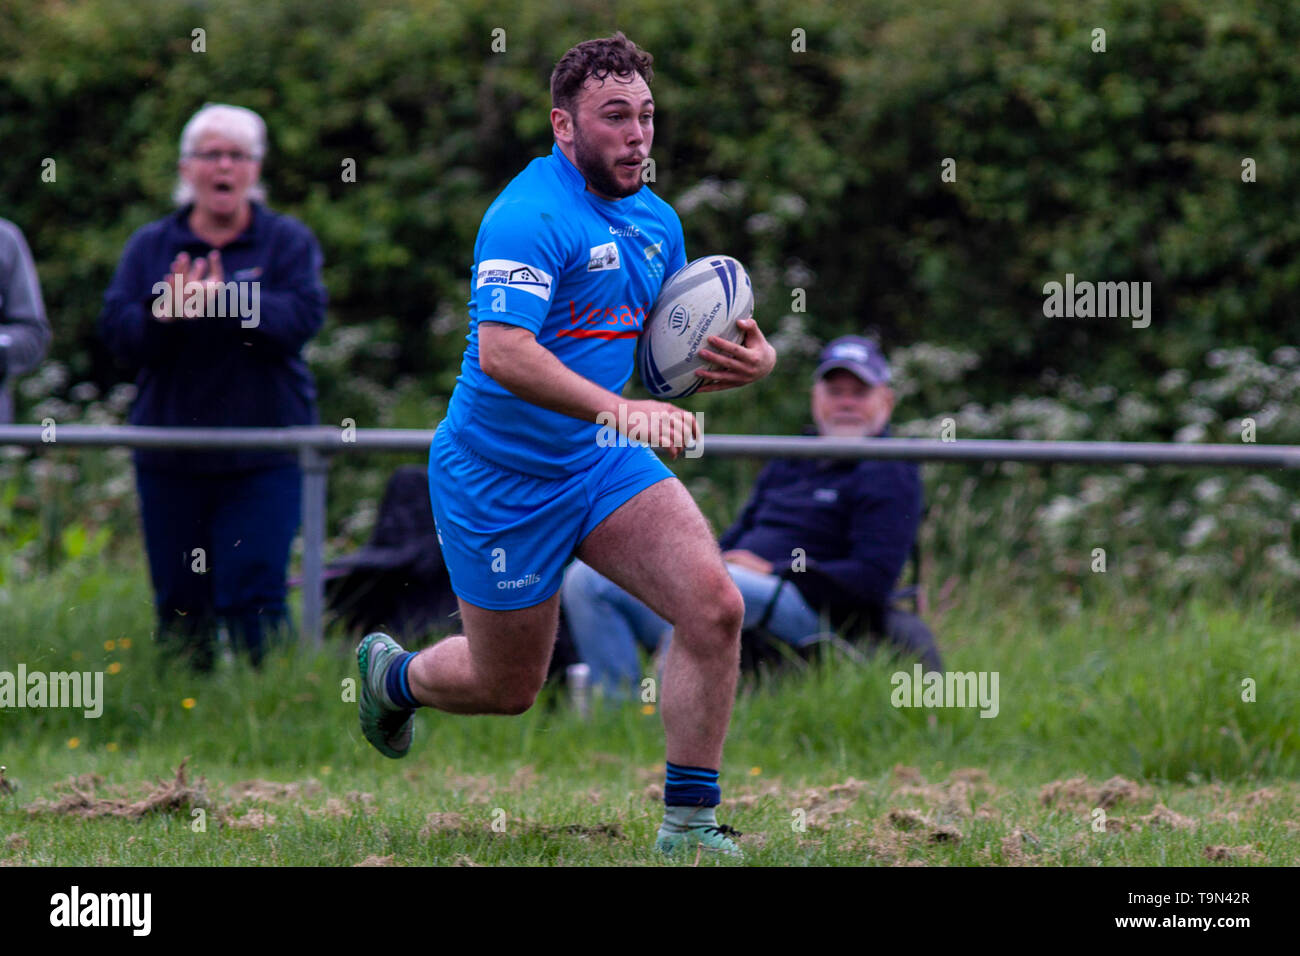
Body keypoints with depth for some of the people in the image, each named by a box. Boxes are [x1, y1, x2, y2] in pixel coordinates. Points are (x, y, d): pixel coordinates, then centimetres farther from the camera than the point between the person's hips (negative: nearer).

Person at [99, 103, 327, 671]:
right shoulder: (149, 246, 10)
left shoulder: (288, 241, 5)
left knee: (252, 597, -12)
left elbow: (302, 319, -12)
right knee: (178, 604, 5)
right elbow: (116, 331, -1)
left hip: (263, 458, -3)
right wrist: (163, 314, -22)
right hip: (170, 460, 3)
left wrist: (229, 302, -26)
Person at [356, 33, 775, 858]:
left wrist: (746, 360, -8)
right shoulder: (531, 217, -23)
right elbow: (502, 352, -35)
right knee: (508, 689, 8)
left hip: (603, 463, 7)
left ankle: (689, 822, -5)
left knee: (715, 605, -15)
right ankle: (393, 675, 43)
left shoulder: (656, 221, 4)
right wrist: (618, 409, -45)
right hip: (500, 479, -7)